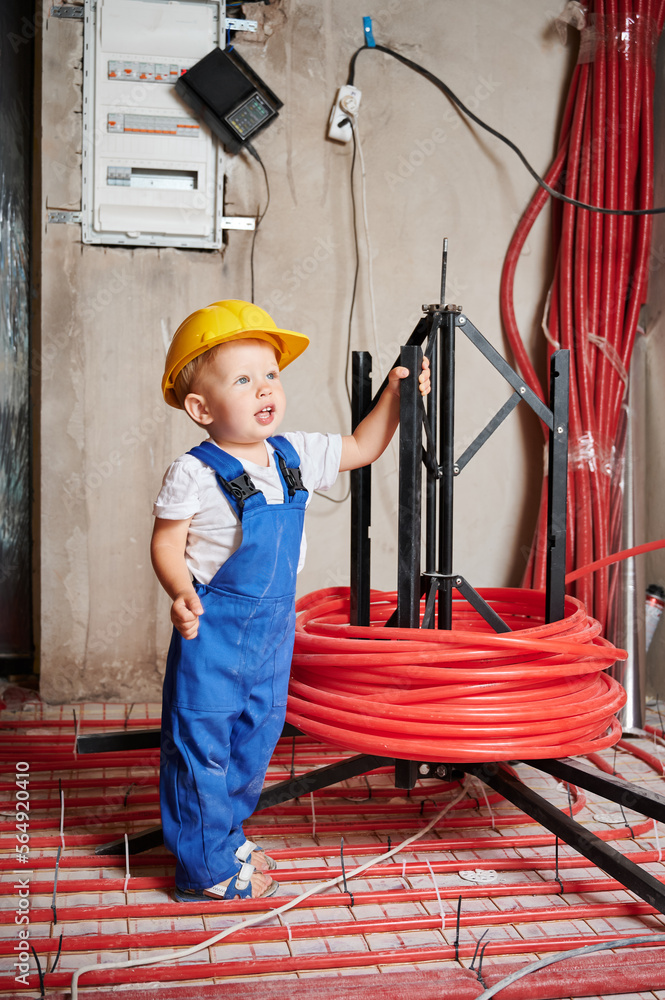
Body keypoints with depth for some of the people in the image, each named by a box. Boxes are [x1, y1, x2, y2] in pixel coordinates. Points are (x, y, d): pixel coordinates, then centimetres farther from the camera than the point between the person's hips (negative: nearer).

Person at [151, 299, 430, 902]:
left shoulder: (295, 455, 1)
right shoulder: (194, 474, -16)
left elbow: (360, 449, 15)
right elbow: (167, 543, -11)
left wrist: (395, 396, 6)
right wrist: (182, 594, -28)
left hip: (273, 625, 6)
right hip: (212, 628, -6)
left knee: (256, 736, 18)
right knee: (202, 743, 2)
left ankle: (227, 836, 38)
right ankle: (207, 868, 17)